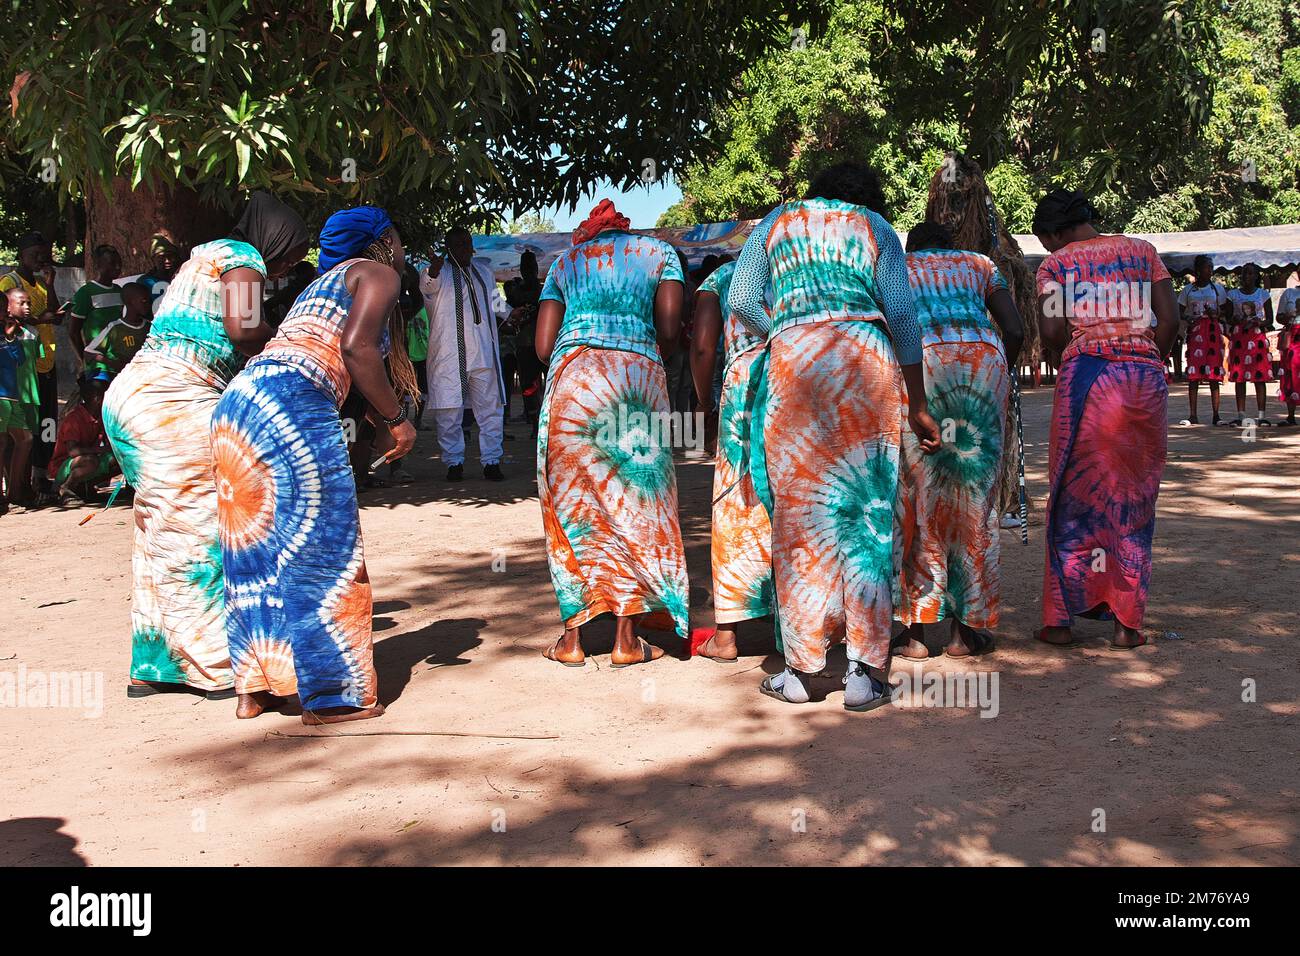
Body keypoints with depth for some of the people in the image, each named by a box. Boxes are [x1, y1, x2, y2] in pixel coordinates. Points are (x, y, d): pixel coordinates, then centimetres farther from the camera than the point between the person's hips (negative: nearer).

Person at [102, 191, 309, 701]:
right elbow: (243, 329, -17)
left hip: (134, 393, 10)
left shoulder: (205, 255, 26)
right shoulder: (242, 256, -2)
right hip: (174, 403, -10)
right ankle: (220, 666, 0)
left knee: (165, 531, 12)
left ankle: (154, 665, 18)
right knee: (201, 525, -5)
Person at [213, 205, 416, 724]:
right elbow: (356, 347, -11)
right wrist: (397, 419, -4)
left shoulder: (327, 281, 32)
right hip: (293, 405, -9)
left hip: (238, 403, 9)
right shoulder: (379, 273, 7)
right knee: (319, 547, -2)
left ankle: (256, 689, 19)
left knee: (259, 545, 13)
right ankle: (329, 693, 3)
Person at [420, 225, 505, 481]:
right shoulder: (435, 272, -1)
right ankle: (453, 462, 10)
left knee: (489, 409, 4)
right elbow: (429, 287, -25)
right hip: (447, 354, -4)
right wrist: (434, 270, -43)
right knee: (449, 412, -2)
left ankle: (491, 460, 12)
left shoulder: (484, 271, 18)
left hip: (483, 352, 4)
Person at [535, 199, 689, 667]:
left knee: (573, 501, 7)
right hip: (641, 374, -1)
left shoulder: (565, 261, 25)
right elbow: (669, 331, 4)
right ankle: (626, 637, 5)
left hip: (574, 375, 1)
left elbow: (544, 347, 15)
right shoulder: (659, 252, 20)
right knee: (635, 504, 5)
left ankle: (572, 634, 8)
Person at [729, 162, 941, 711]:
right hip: (865, 357, 0)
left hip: (793, 358, 1)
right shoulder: (875, 227, 18)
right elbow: (901, 315, 8)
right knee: (868, 510, 1)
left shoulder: (776, 224, 21)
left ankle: (802, 669, 6)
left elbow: (741, 300, 8)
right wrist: (917, 407, 9)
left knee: (800, 508, 4)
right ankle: (864, 672, -1)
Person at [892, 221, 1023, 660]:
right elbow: (1014, 332, 13)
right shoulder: (979, 264, 28)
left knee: (917, 496, 4)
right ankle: (965, 629, 10)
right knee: (974, 495, 7)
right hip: (984, 359, 1)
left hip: (919, 361, -1)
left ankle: (916, 629, 4)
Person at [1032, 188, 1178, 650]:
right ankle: (1127, 623, 10)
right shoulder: (1142, 251, 14)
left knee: (1074, 496, 6)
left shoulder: (1055, 264, 6)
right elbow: (1169, 319, 5)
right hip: (1145, 377, 2)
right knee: (1134, 500, 9)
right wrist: (1144, 364, 13)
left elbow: (1052, 333, -5)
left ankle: (1061, 619, 7)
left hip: (1086, 375, -2)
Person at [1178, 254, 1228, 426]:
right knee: (1193, 375, -7)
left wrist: (1216, 314, -10)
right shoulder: (1188, 289, 10)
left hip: (1213, 330, 0)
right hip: (1194, 331, 0)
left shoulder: (1218, 288, 11)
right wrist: (1187, 319, -10)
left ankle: (1216, 416, 0)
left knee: (1214, 376, -3)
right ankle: (1193, 416, -4)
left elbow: (1225, 311, 11)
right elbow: (1180, 312, 10)